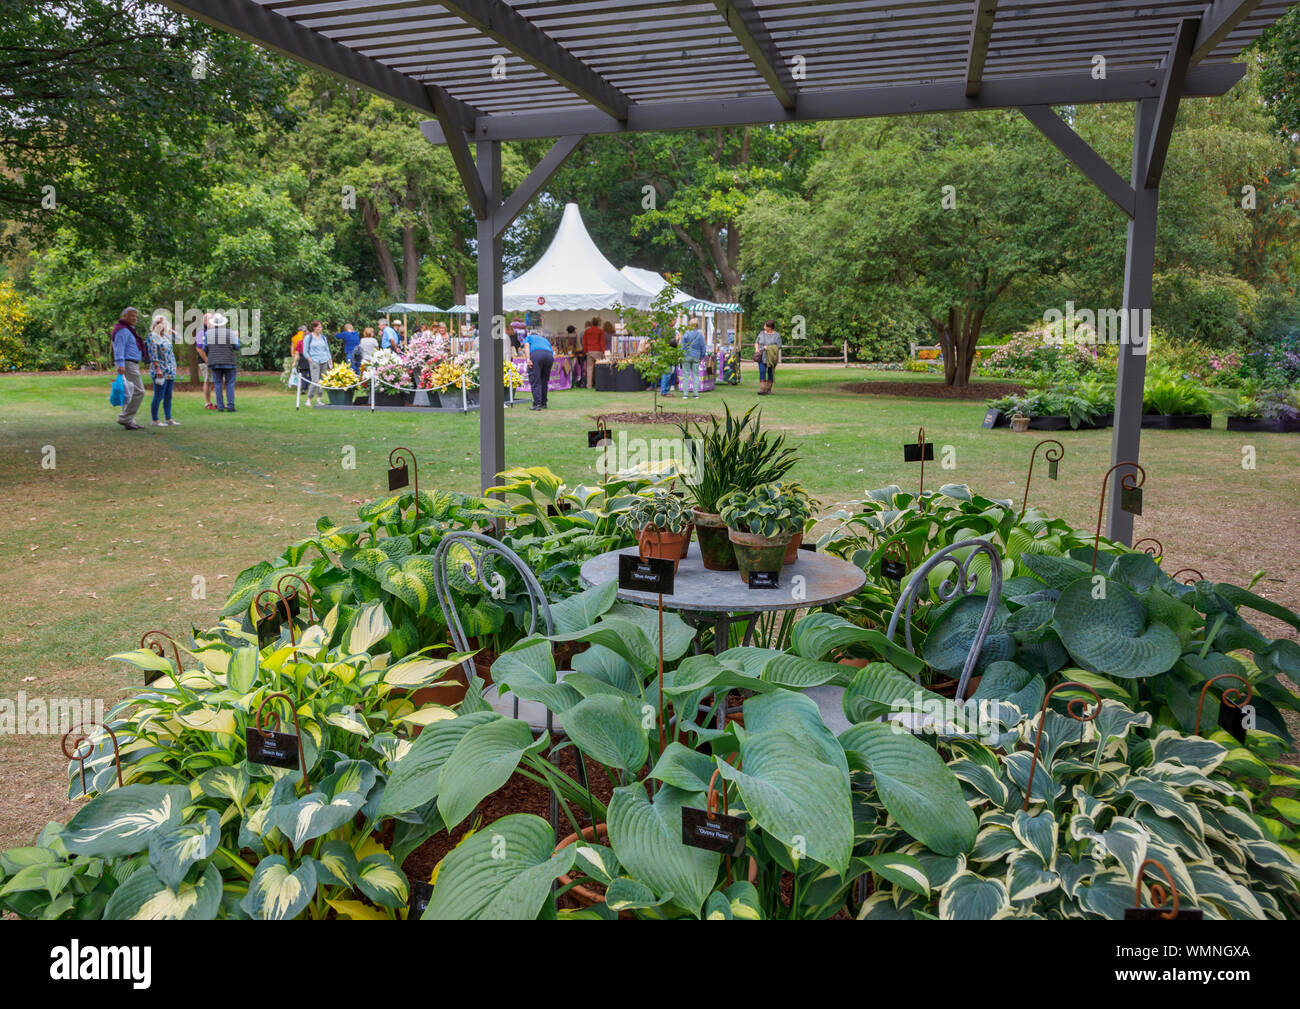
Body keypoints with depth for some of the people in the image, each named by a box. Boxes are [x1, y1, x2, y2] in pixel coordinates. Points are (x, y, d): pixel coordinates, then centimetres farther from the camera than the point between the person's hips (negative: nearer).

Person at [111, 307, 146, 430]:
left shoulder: (128, 330, 22)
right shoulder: (122, 330, -11)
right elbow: (119, 348, -21)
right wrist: (120, 365, -31)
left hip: (131, 365, 11)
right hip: (127, 364, -11)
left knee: (130, 394, 10)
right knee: (138, 392, -15)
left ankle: (129, 421, 11)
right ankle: (125, 418, -14)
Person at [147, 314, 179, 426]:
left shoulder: (166, 335, 12)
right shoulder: (152, 337, -9)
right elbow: (153, 355, -15)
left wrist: (169, 328, 12)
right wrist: (158, 369, -21)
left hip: (171, 371, 8)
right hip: (161, 371, -8)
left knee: (168, 396, 11)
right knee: (158, 396, -5)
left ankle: (168, 419, 17)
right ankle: (155, 420, 0)